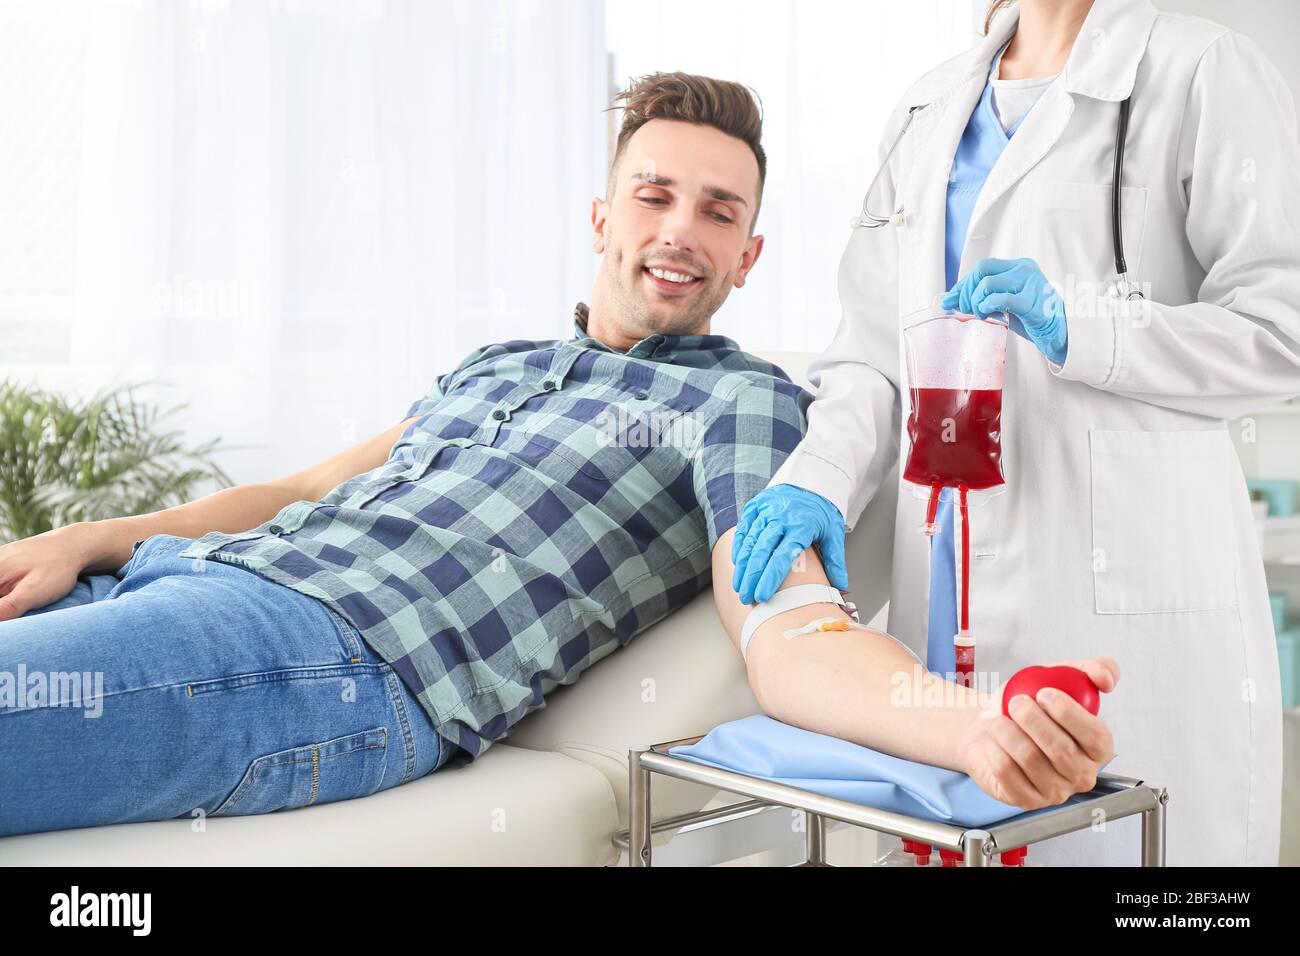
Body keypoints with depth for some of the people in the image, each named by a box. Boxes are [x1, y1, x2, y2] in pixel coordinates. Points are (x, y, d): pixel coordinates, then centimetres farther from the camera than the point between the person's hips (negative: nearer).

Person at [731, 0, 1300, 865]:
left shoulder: (1200, 72, -1)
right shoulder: (930, 109, 18)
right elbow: (875, 347, 12)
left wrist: (1075, 328, -17)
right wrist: (819, 481, -5)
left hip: (1126, 595, -5)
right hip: (950, 605, 6)